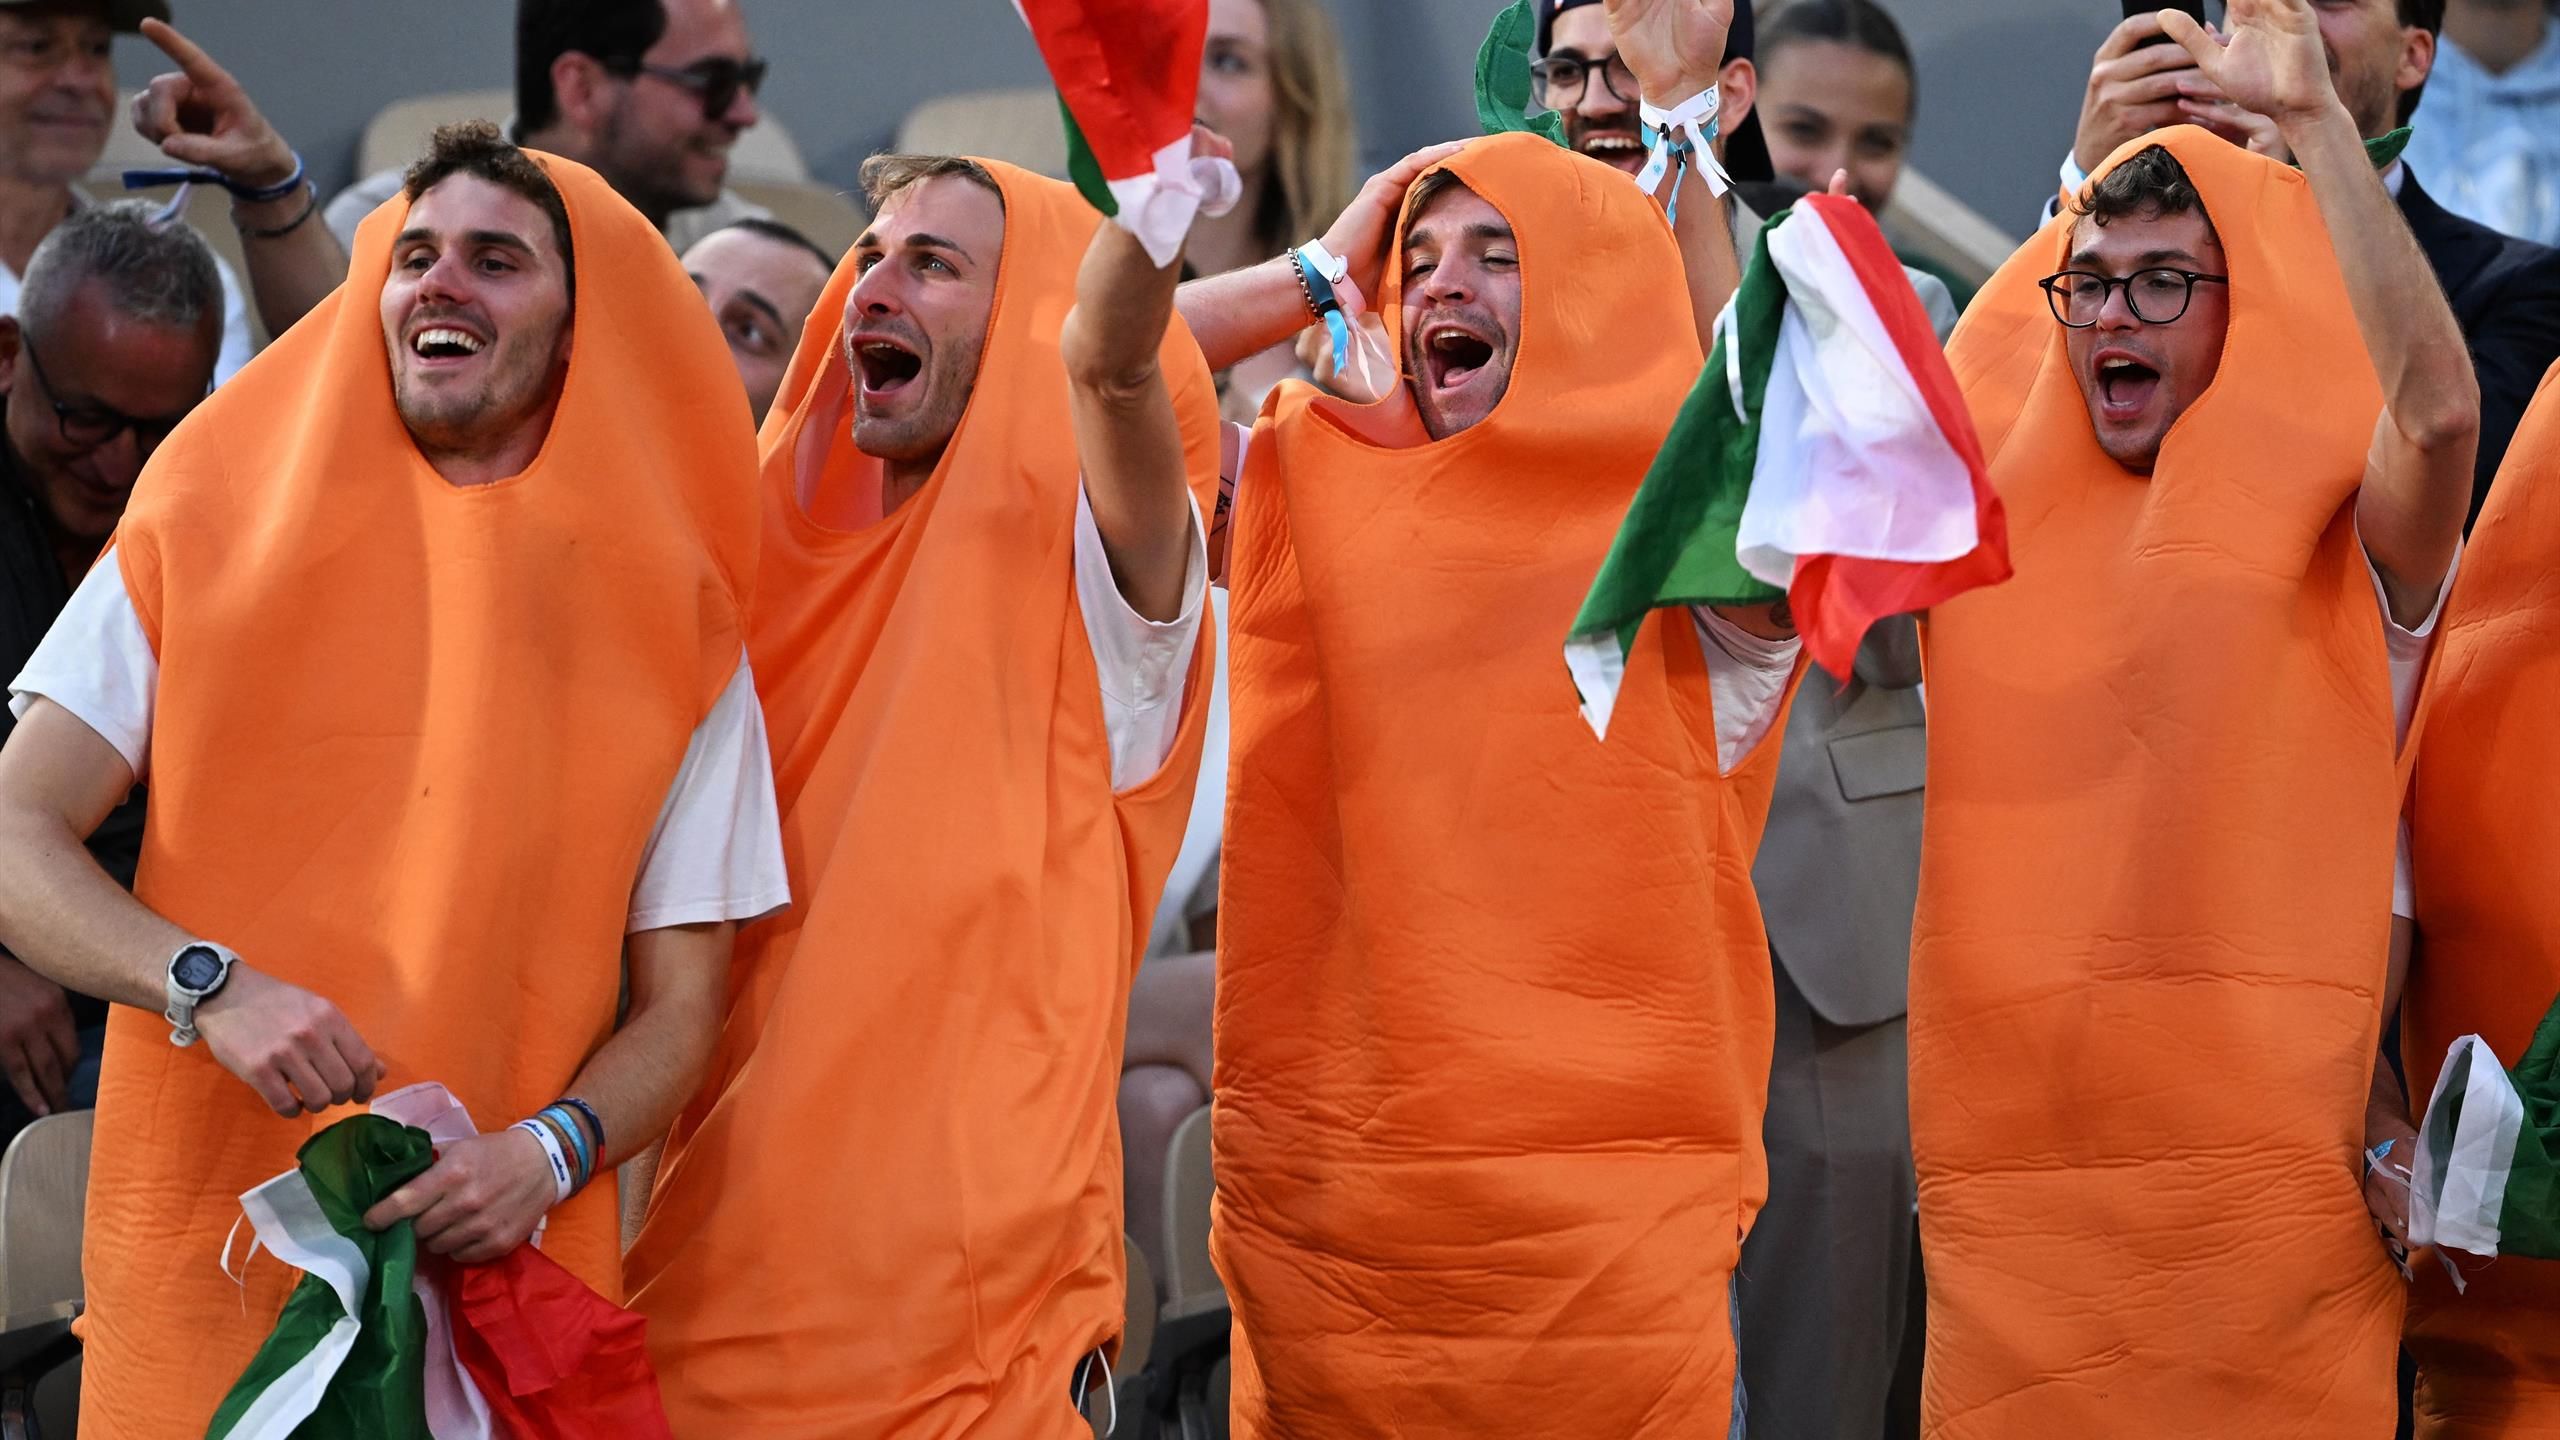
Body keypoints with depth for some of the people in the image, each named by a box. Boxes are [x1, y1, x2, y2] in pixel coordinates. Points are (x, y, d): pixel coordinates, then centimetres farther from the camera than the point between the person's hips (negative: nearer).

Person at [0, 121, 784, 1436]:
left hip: (498, 1269, 0)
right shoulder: (208, 533, 5)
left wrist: (545, 1155, -15)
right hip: (198, 1267, 0)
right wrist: (208, 983, -18)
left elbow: (677, 1007, 5)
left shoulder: (667, 632, 5)